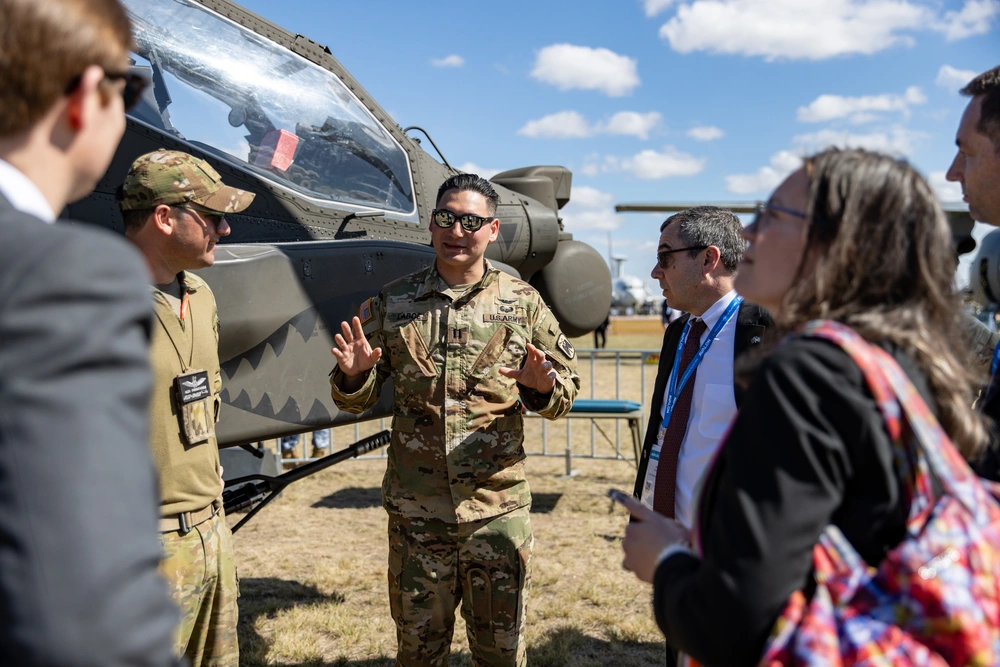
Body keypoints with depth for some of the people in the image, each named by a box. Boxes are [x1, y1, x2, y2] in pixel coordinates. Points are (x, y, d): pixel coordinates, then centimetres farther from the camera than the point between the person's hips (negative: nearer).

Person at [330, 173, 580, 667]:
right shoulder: (392, 302, 3)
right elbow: (356, 401, 8)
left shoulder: (522, 302, 1)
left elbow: (567, 388, 4)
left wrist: (543, 386, -19)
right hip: (415, 510, 1)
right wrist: (353, 375, -15)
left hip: (499, 509, 0)